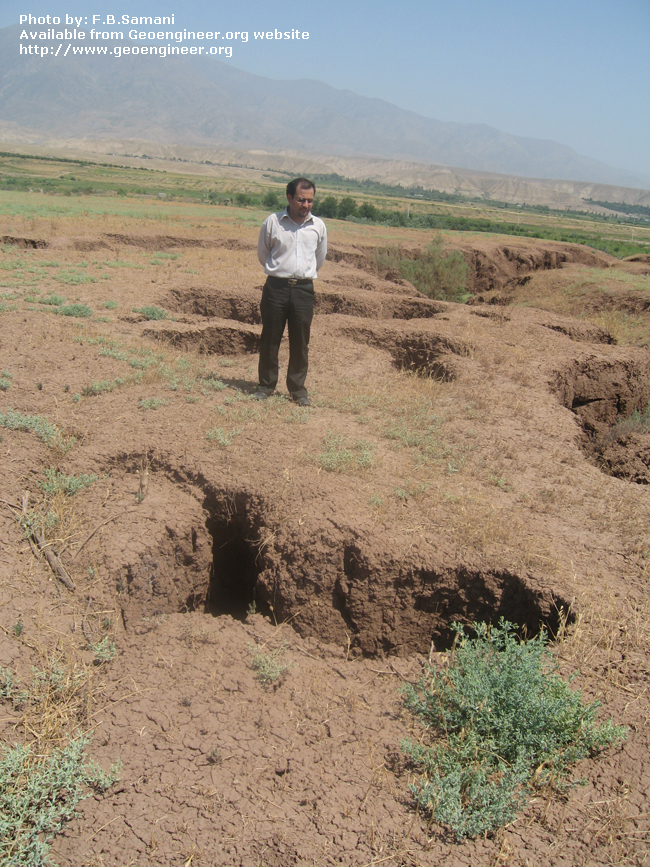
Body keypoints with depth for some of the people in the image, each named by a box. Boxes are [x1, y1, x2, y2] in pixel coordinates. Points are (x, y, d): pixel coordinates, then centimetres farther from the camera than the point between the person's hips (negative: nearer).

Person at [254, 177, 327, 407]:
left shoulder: (318, 226, 5)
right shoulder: (272, 222, -1)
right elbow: (262, 254, 12)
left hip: (304, 289, 1)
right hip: (276, 286, -1)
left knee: (300, 342, 4)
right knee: (269, 339, 4)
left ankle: (297, 388, 16)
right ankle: (266, 385, 19)